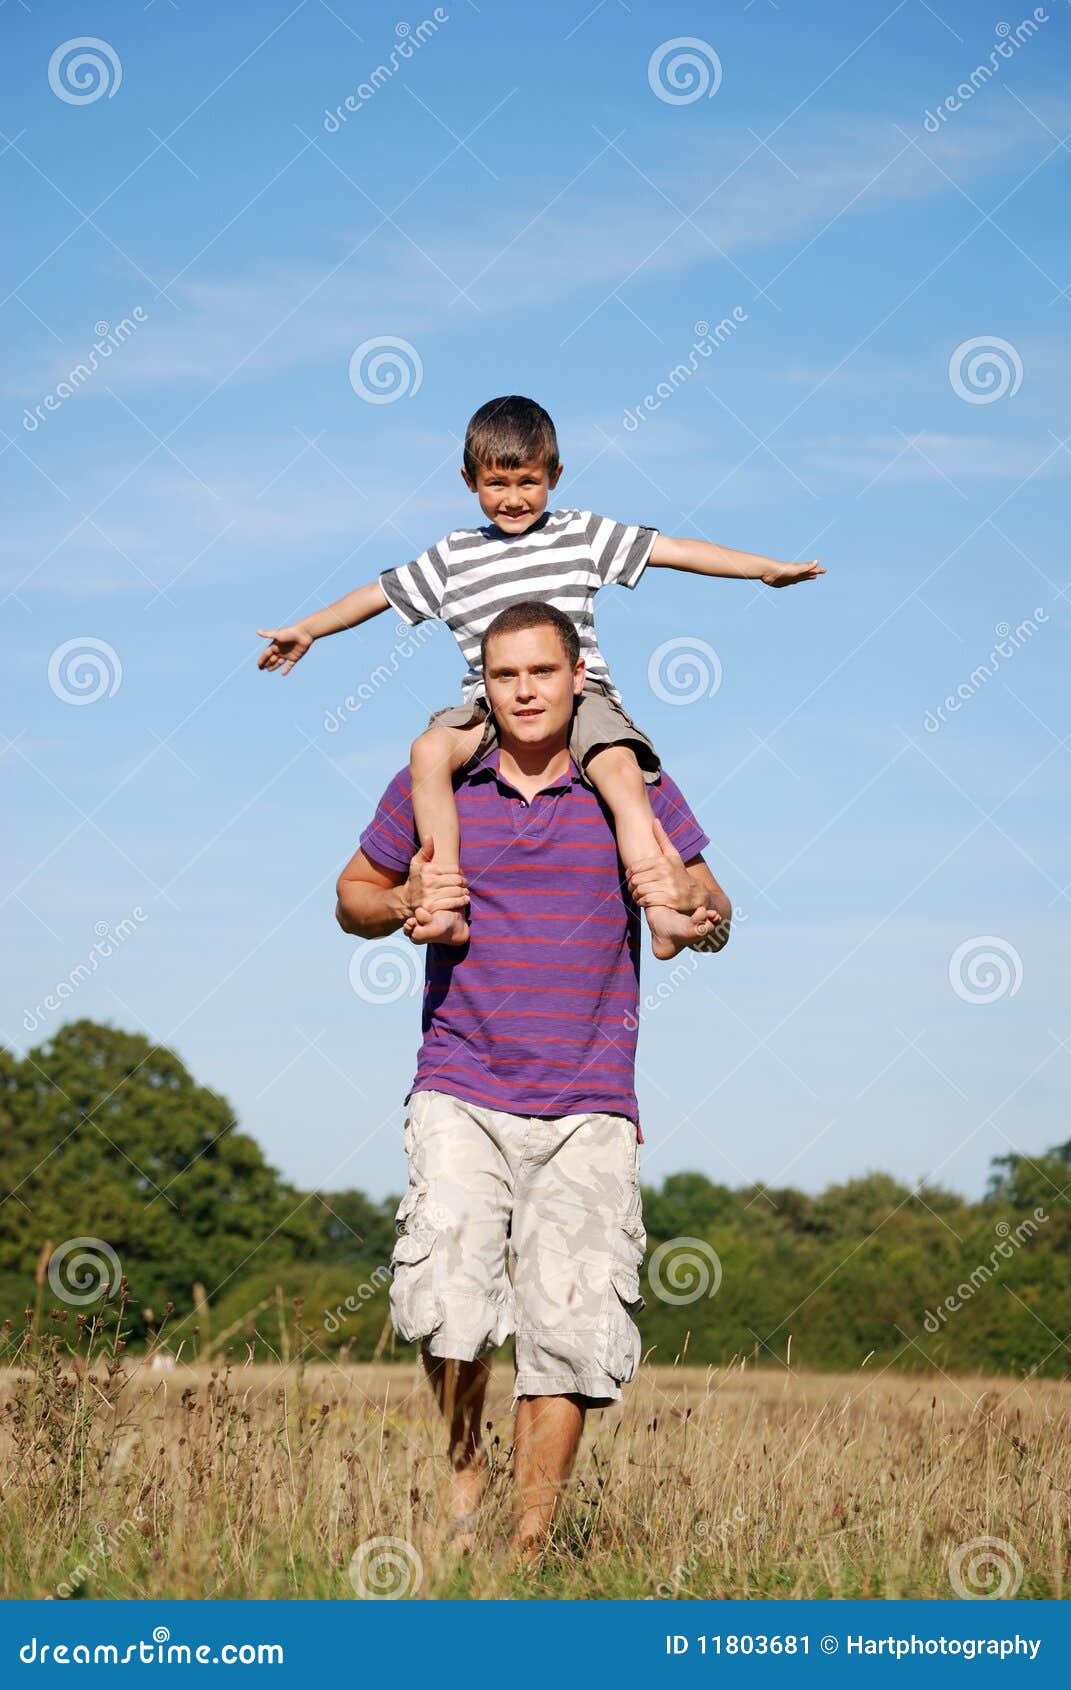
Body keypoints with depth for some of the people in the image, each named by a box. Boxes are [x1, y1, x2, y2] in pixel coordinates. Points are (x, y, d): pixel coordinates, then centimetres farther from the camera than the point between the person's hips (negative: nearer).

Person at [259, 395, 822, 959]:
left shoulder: (582, 534, 13)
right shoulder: (453, 557, 17)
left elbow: (674, 549, 10)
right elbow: (382, 592, 28)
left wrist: (769, 569, 7)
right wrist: (305, 630, 32)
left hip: (580, 694, -1)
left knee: (622, 770, -32)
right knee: (430, 750, -30)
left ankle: (661, 912, -38)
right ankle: (447, 908, -33)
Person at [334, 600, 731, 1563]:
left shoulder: (635, 791, 7)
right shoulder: (430, 787, 7)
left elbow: (715, 918, 10)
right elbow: (354, 896, 18)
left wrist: (691, 906, -14)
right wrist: (405, 906, -5)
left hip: (589, 1111, 1)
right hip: (461, 1095, 0)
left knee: (571, 1330, -7)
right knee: (449, 1302, -20)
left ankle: (529, 1549, 3)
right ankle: (462, 1466, 8)